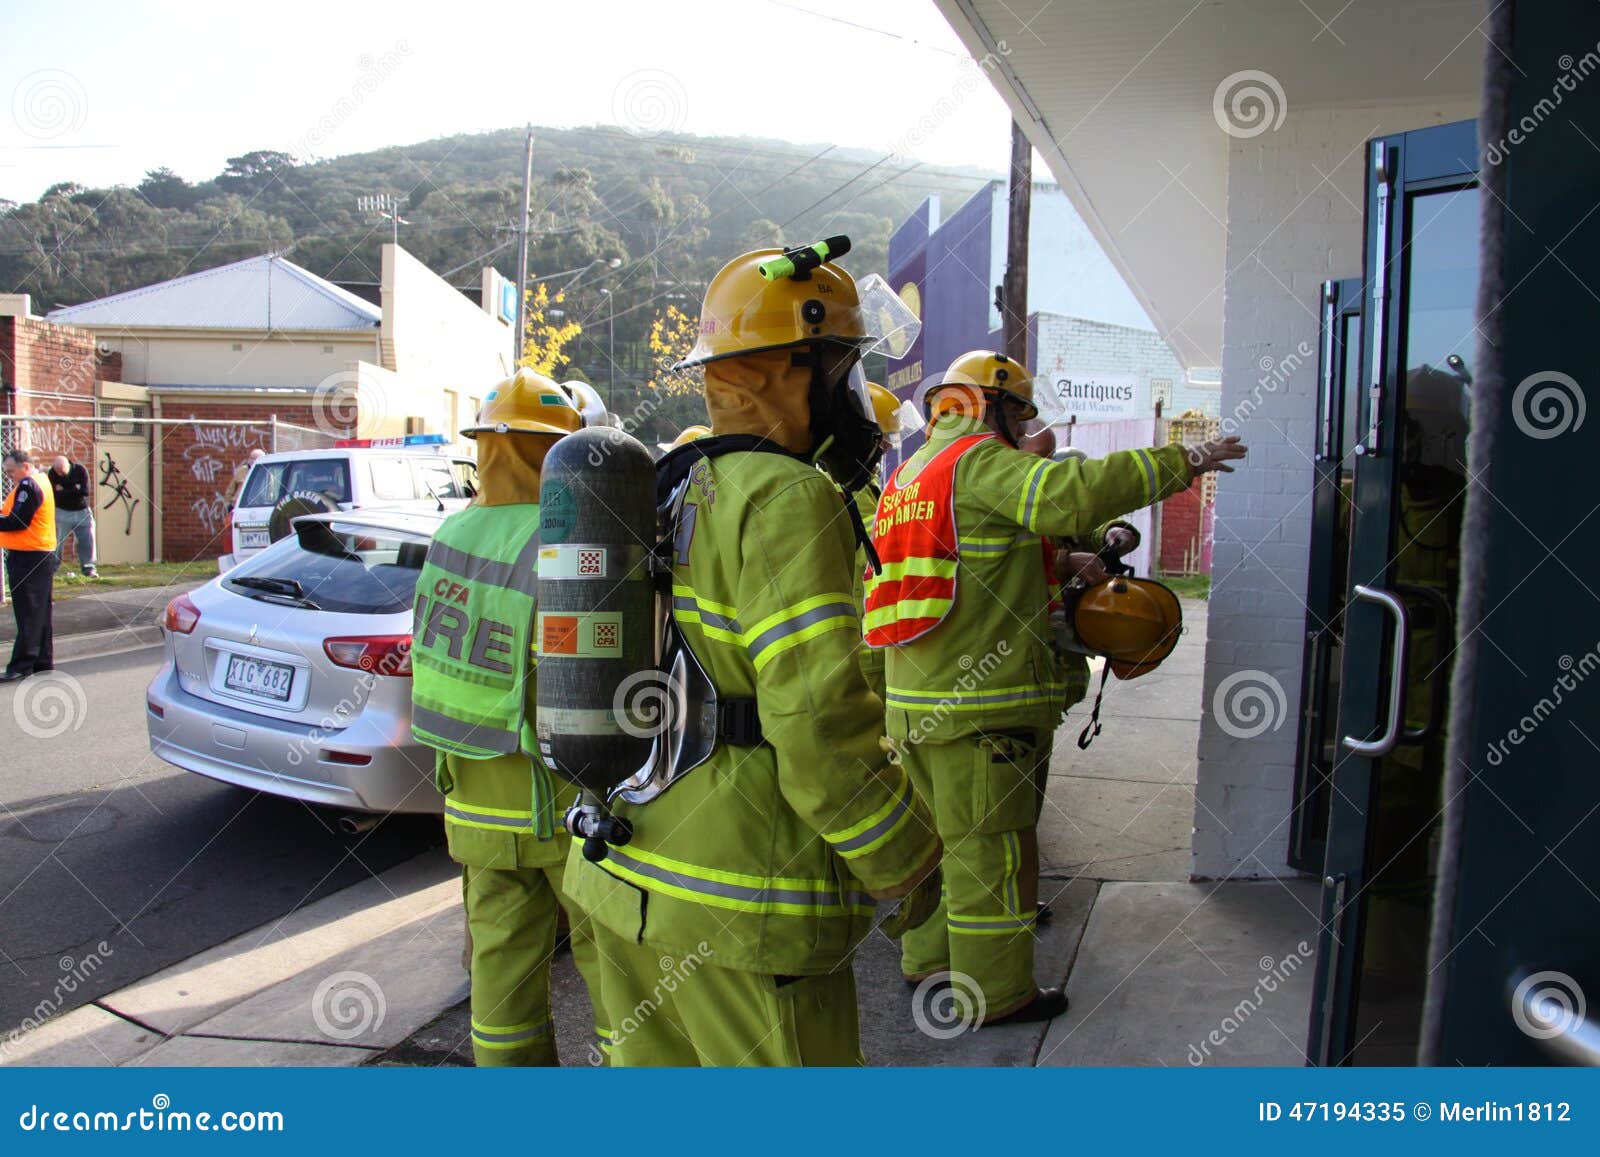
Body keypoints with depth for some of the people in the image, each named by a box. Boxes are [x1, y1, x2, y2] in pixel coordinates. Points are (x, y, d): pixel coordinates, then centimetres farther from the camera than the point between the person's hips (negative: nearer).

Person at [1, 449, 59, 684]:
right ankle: (43, 660, 19)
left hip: (29, 558, -10)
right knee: (38, 612, 13)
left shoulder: (28, 485, -13)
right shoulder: (36, 482, 18)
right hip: (39, 557, 10)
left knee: (28, 613, -8)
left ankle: (22, 665, -7)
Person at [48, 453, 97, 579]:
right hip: (62, 512, -1)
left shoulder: (80, 470, -8)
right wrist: (74, 490, -15)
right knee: (57, 541, -4)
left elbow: (84, 492, -18)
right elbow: (54, 494, -16)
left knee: (87, 540, 0)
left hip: (82, 511, 1)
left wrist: (63, 491, -14)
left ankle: (88, 568, 9)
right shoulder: (53, 473, -7)